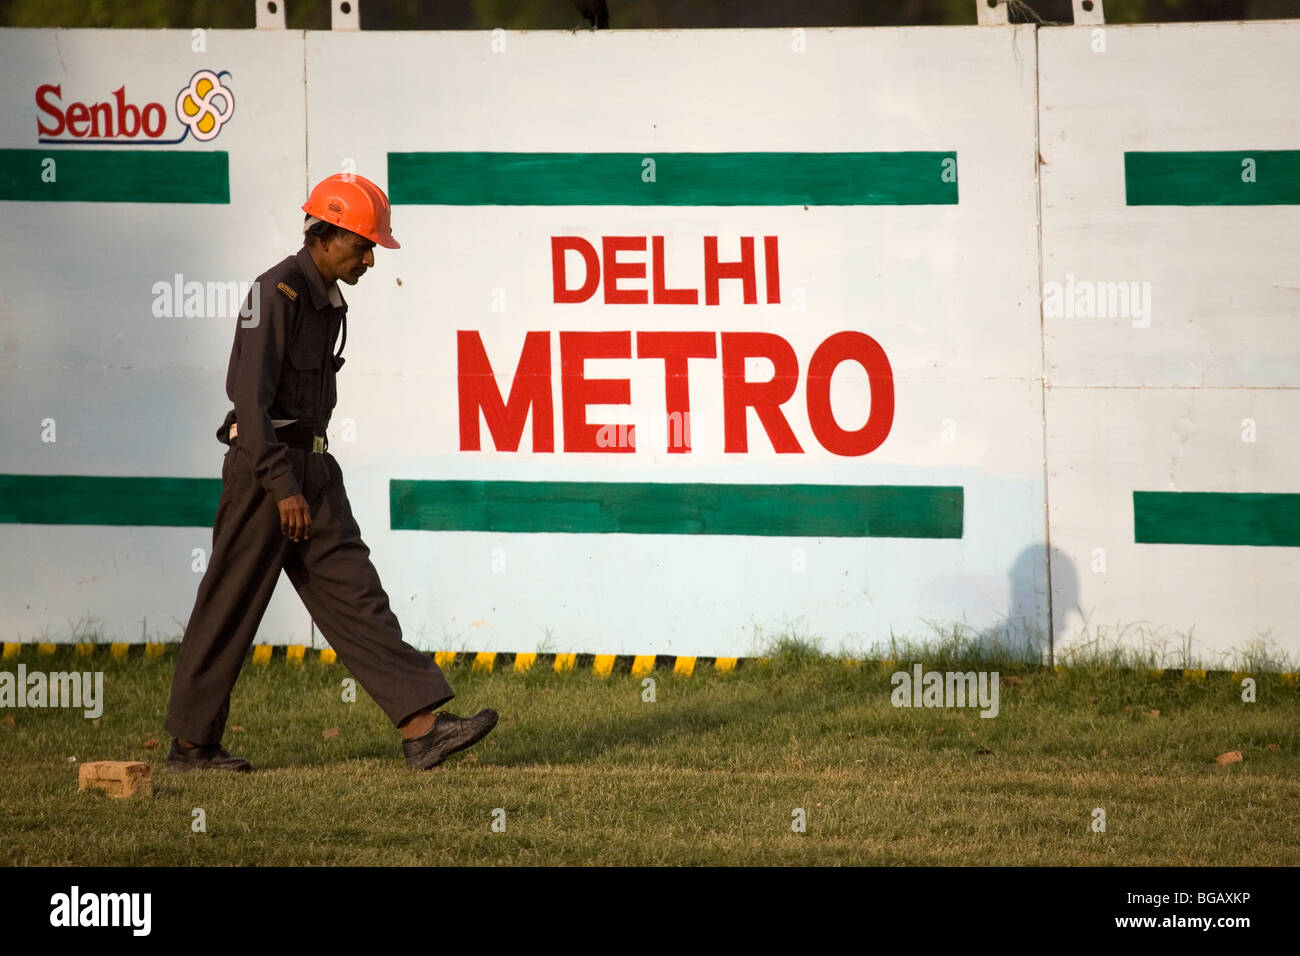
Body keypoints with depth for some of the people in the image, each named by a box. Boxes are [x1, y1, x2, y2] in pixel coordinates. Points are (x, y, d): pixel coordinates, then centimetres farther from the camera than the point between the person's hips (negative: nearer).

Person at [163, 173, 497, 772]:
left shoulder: (328, 301, 14)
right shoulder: (277, 293, -14)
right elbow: (250, 396, -20)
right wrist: (283, 488, -23)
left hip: (313, 469, 9)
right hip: (265, 468, -9)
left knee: (356, 598, 0)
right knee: (229, 610, 0)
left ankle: (421, 728, -9)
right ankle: (191, 743, 10)